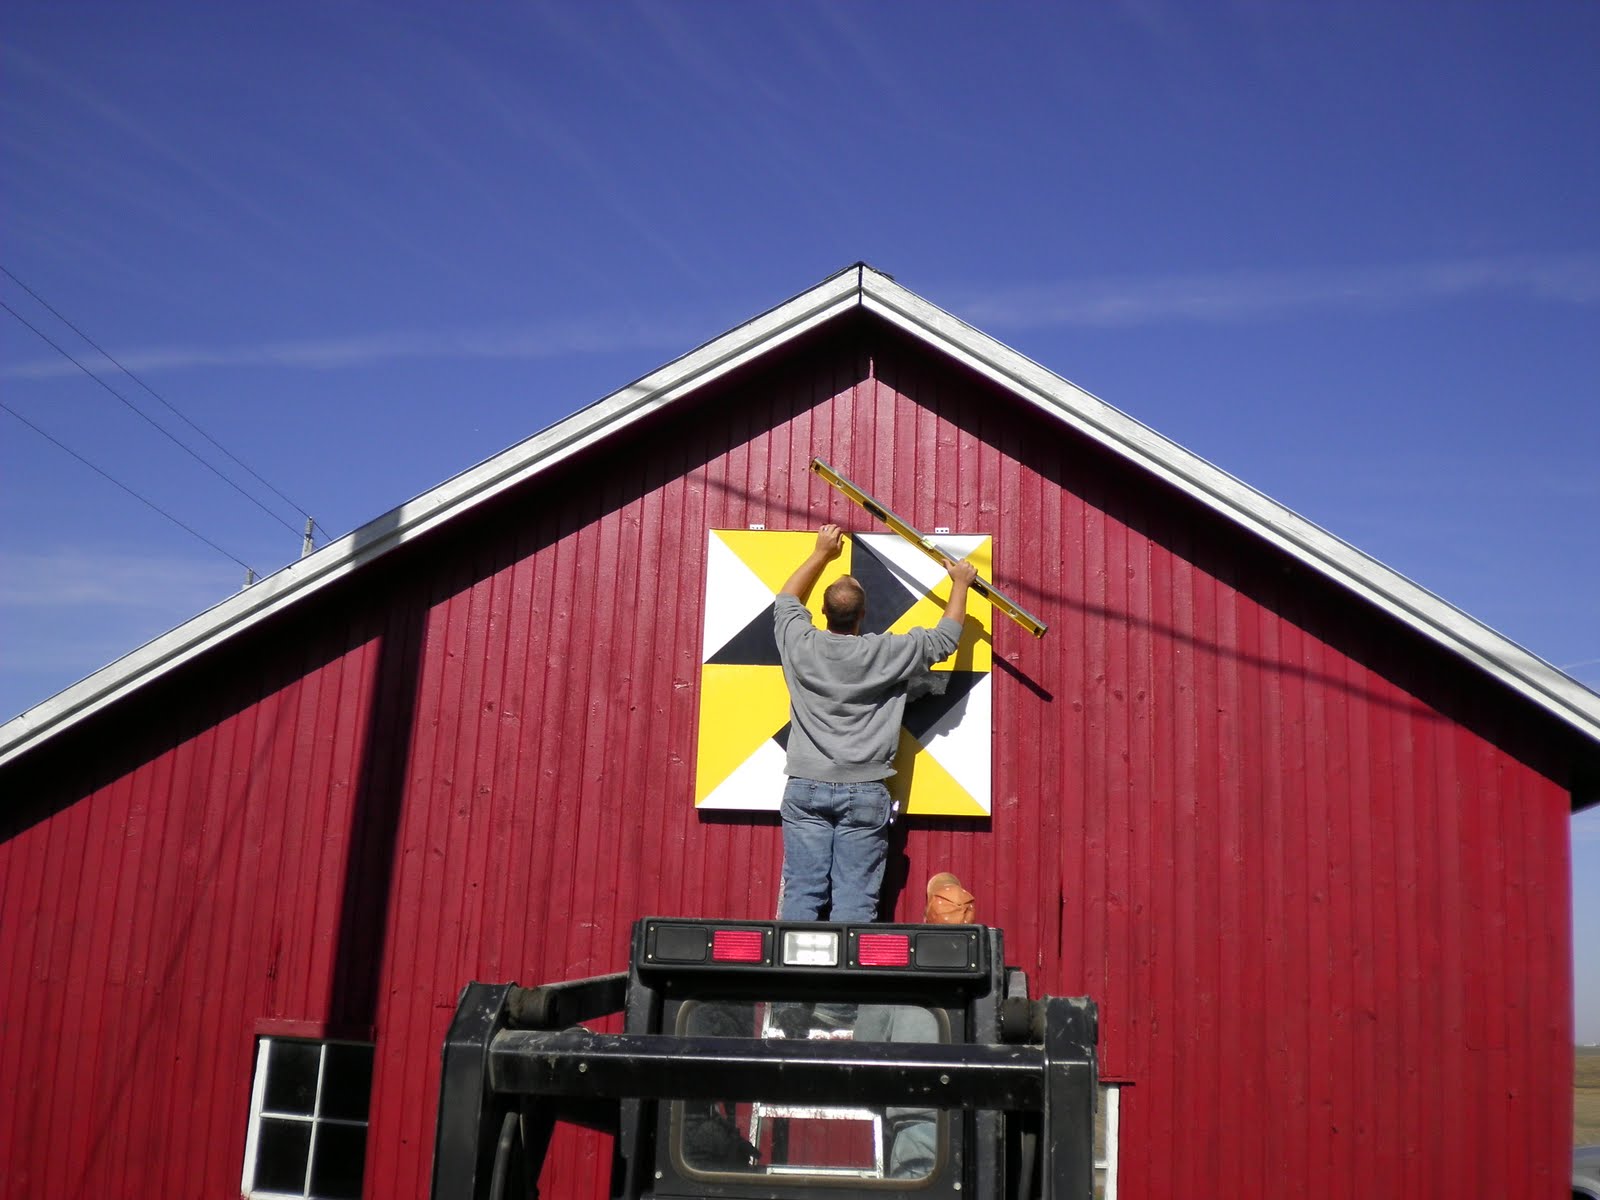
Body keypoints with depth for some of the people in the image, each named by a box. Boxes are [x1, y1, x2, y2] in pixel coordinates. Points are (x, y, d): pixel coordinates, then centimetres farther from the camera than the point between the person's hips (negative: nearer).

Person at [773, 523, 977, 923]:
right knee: (855, 901, 0)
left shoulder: (801, 646, 0)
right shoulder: (888, 653, -4)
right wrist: (960, 584, 26)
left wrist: (821, 553, 30)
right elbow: (944, 638, 12)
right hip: (865, 792, -2)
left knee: (802, 894, 1)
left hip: (806, 789, 2)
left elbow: (787, 600, 22)